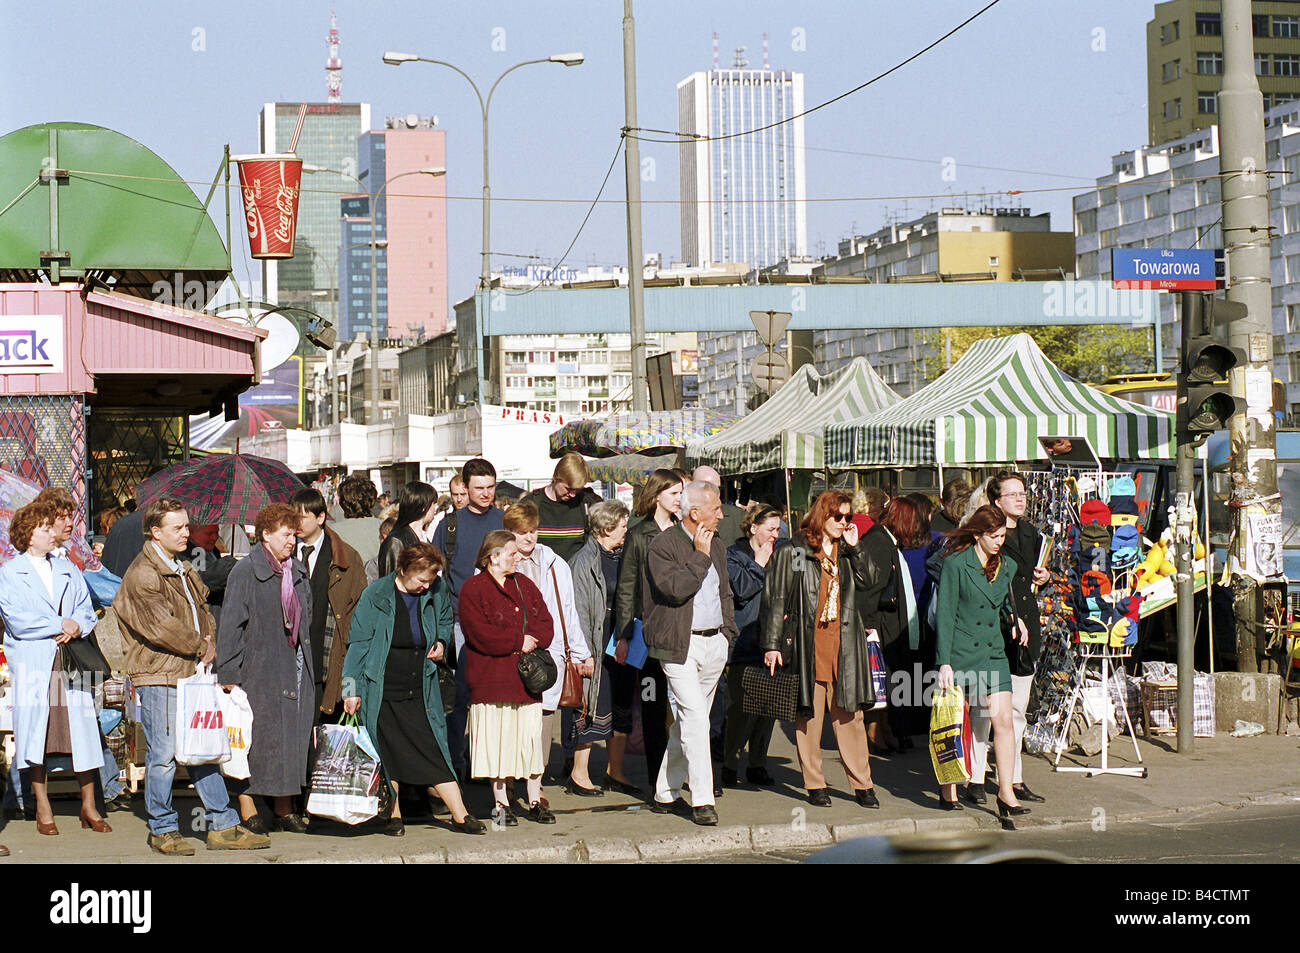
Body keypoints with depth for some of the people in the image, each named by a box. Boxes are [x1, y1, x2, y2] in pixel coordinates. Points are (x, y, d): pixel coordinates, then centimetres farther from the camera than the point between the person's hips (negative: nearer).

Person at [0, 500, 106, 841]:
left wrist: (77, 626, -9)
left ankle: (89, 806, 7)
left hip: (71, 663, 3)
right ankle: (43, 809, 8)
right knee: (36, 734, -1)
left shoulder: (68, 571, 19)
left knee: (83, 733, -2)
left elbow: (87, 611, 13)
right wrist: (60, 625, -7)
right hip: (32, 664, -3)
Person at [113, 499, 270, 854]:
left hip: (192, 674, 8)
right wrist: (200, 648, -6)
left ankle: (223, 827, 14)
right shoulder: (142, 574, -11)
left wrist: (210, 645, 4)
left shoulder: (185, 570, 18)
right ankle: (162, 830, 8)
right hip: (158, 677, -8)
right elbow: (162, 627, -17)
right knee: (163, 755, -3)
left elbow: (203, 610, 24)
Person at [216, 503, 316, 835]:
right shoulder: (245, 572, -6)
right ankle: (247, 809, 4)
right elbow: (230, 625, -8)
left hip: (294, 668, 6)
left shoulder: (297, 573, 13)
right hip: (257, 669, -6)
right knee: (254, 736, -4)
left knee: (292, 738, 6)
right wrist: (228, 674, -12)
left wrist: (309, 668, 14)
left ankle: (283, 809, 14)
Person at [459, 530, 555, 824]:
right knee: (497, 742, -1)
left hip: (527, 676, 5)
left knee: (532, 739, 4)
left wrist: (531, 642, -11)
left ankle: (535, 802, 12)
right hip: (491, 680, -5)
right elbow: (482, 636, -14)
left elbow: (545, 624, 8)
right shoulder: (473, 589, -4)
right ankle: (501, 804, 8)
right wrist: (520, 641, -11)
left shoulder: (524, 584, 15)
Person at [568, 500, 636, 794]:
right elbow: (579, 611, -12)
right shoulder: (584, 561, -9)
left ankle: (614, 770, 18)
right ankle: (579, 772, 7)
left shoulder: (624, 556, 12)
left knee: (623, 710, 9)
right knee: (596, 707, -4)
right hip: (599, 645, -7)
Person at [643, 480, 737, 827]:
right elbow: (676, 588, -22)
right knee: (695, 719, -15)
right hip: (681, 645, -7)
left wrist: (728, 631, 14)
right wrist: (700, 555, -16)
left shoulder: (716, 546, 15)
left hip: (714, 644, 7)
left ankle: (666, 793, 21)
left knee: (688, 720, 11)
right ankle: (702, 800, -14)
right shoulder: (663, 545, -9)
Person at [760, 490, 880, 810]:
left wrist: (854, 548, 0)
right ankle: (815, 783, 10)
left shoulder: (846, 552, 15)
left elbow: (866, 582, 7)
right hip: (807, 643, -4)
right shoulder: (793, 552, -1)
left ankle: (861, 783, 8)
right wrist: (772, 644, -6)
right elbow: (775, 599, -2)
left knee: (850, 714, 4)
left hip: (844, 646, 4)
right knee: (809, 714, 2)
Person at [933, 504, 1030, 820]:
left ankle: (1006, 792, -3)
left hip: (993, 654, 4)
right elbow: (945, 615, -9)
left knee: (1003, 719, -7)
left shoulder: (1007, 566, 9)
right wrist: (944, 662, -12)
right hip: (960, 653, -4)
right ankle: (948, 785, 21)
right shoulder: (956, 564, -8)